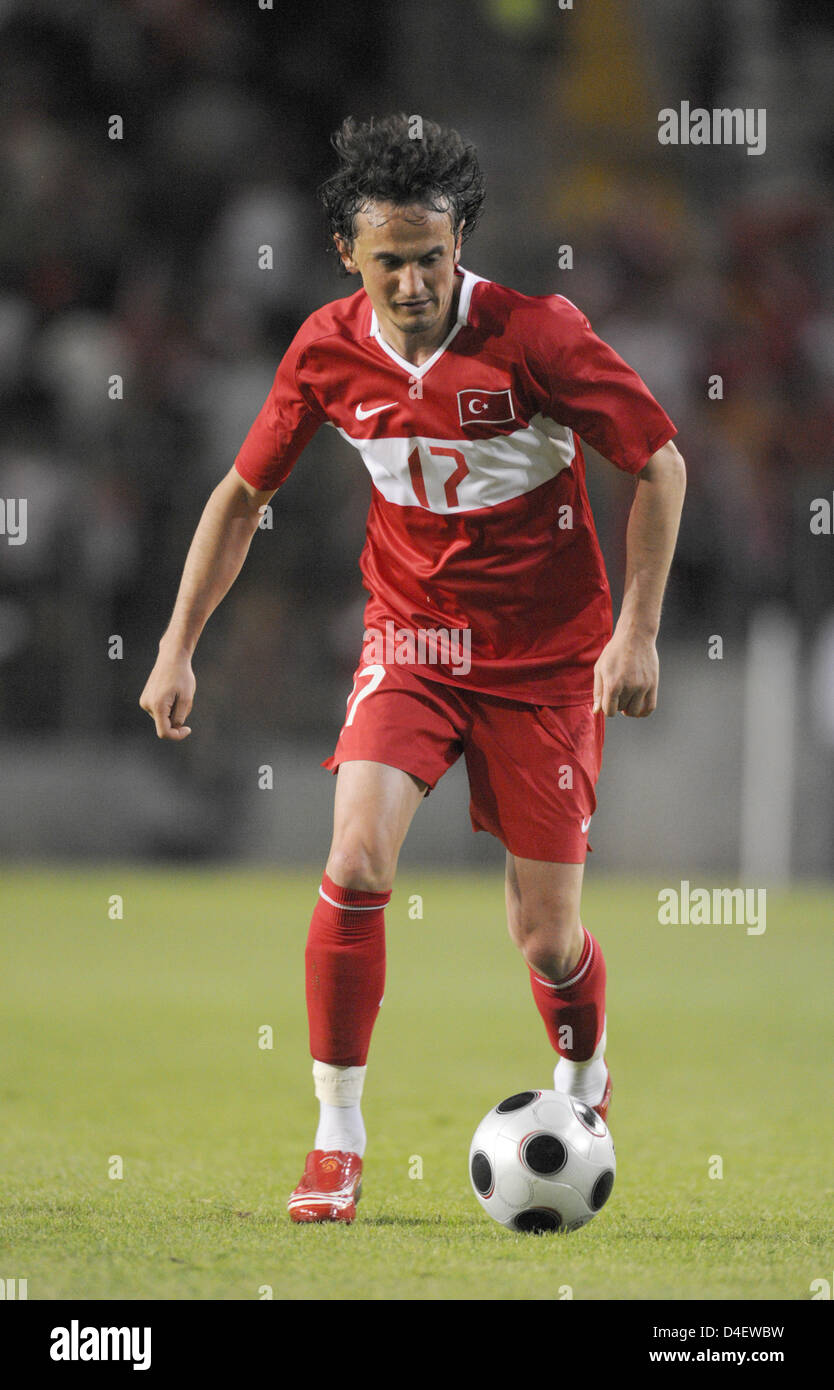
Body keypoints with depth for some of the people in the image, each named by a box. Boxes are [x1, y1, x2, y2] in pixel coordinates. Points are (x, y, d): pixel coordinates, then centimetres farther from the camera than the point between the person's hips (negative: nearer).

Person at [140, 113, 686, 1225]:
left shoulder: (537, 335, -18)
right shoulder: (328, 351, -7)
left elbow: (660, 466, -8)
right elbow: (243, 494, 7)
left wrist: (637, 631, -13)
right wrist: (177, 650, 3)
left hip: (546, 660, -2)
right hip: (411, 641, 2)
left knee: (547, 941, 1)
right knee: (355, 866, -21)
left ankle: (585, 1084, 35)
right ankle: (338, 1141, -10)